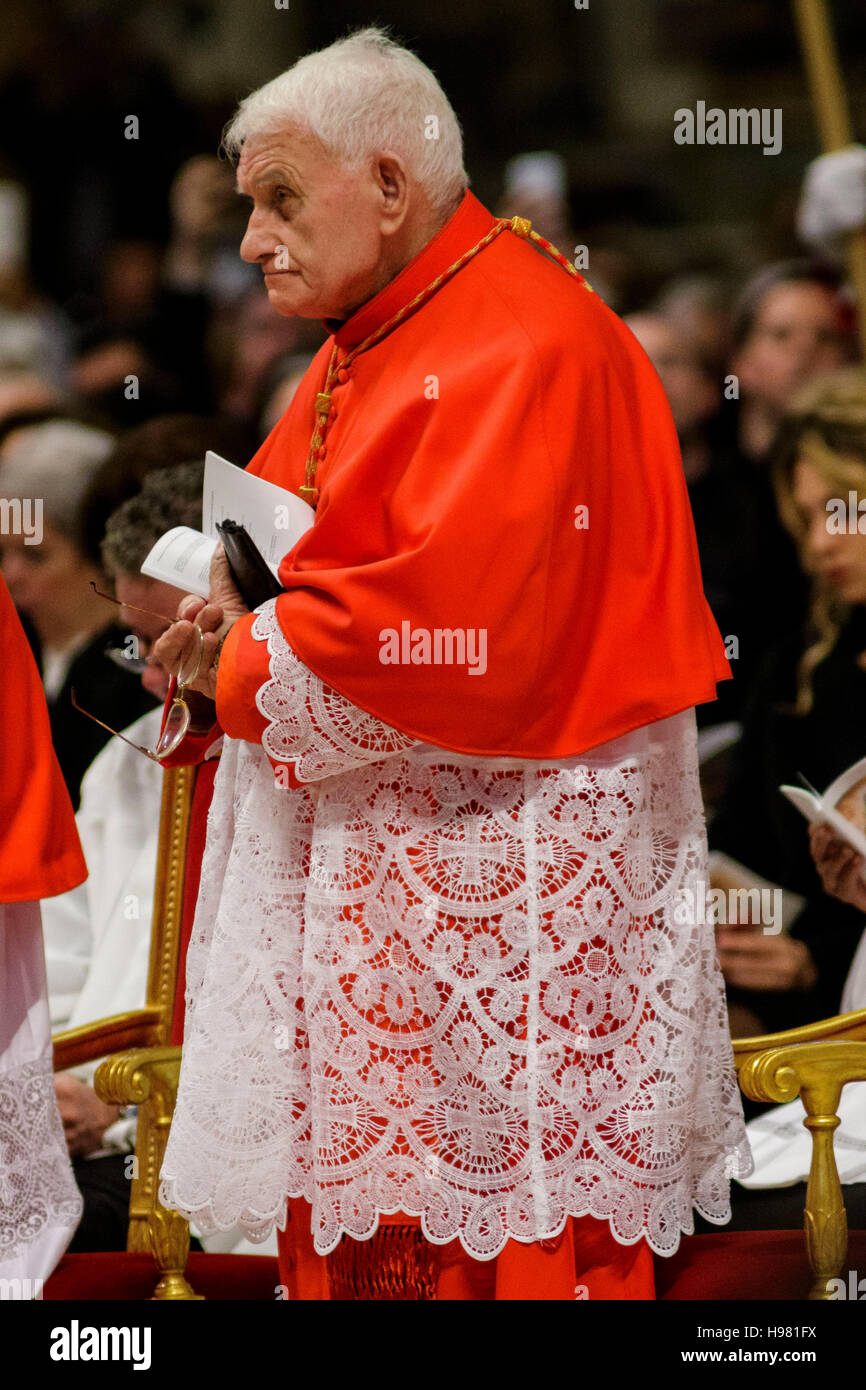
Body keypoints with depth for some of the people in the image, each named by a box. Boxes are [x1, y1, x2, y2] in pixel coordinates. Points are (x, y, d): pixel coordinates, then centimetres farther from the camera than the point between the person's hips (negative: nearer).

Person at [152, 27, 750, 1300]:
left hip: (493, 878, -9)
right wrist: (223, 630, -2)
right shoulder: (363, 350, 15)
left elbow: (456, 623, -25)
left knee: (487, 1227, -4)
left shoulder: (527, 353, -16)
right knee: (354, 1224, 10)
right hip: (357, 882, 9)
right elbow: (288, 550, 21)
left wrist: (240, 663, -13)